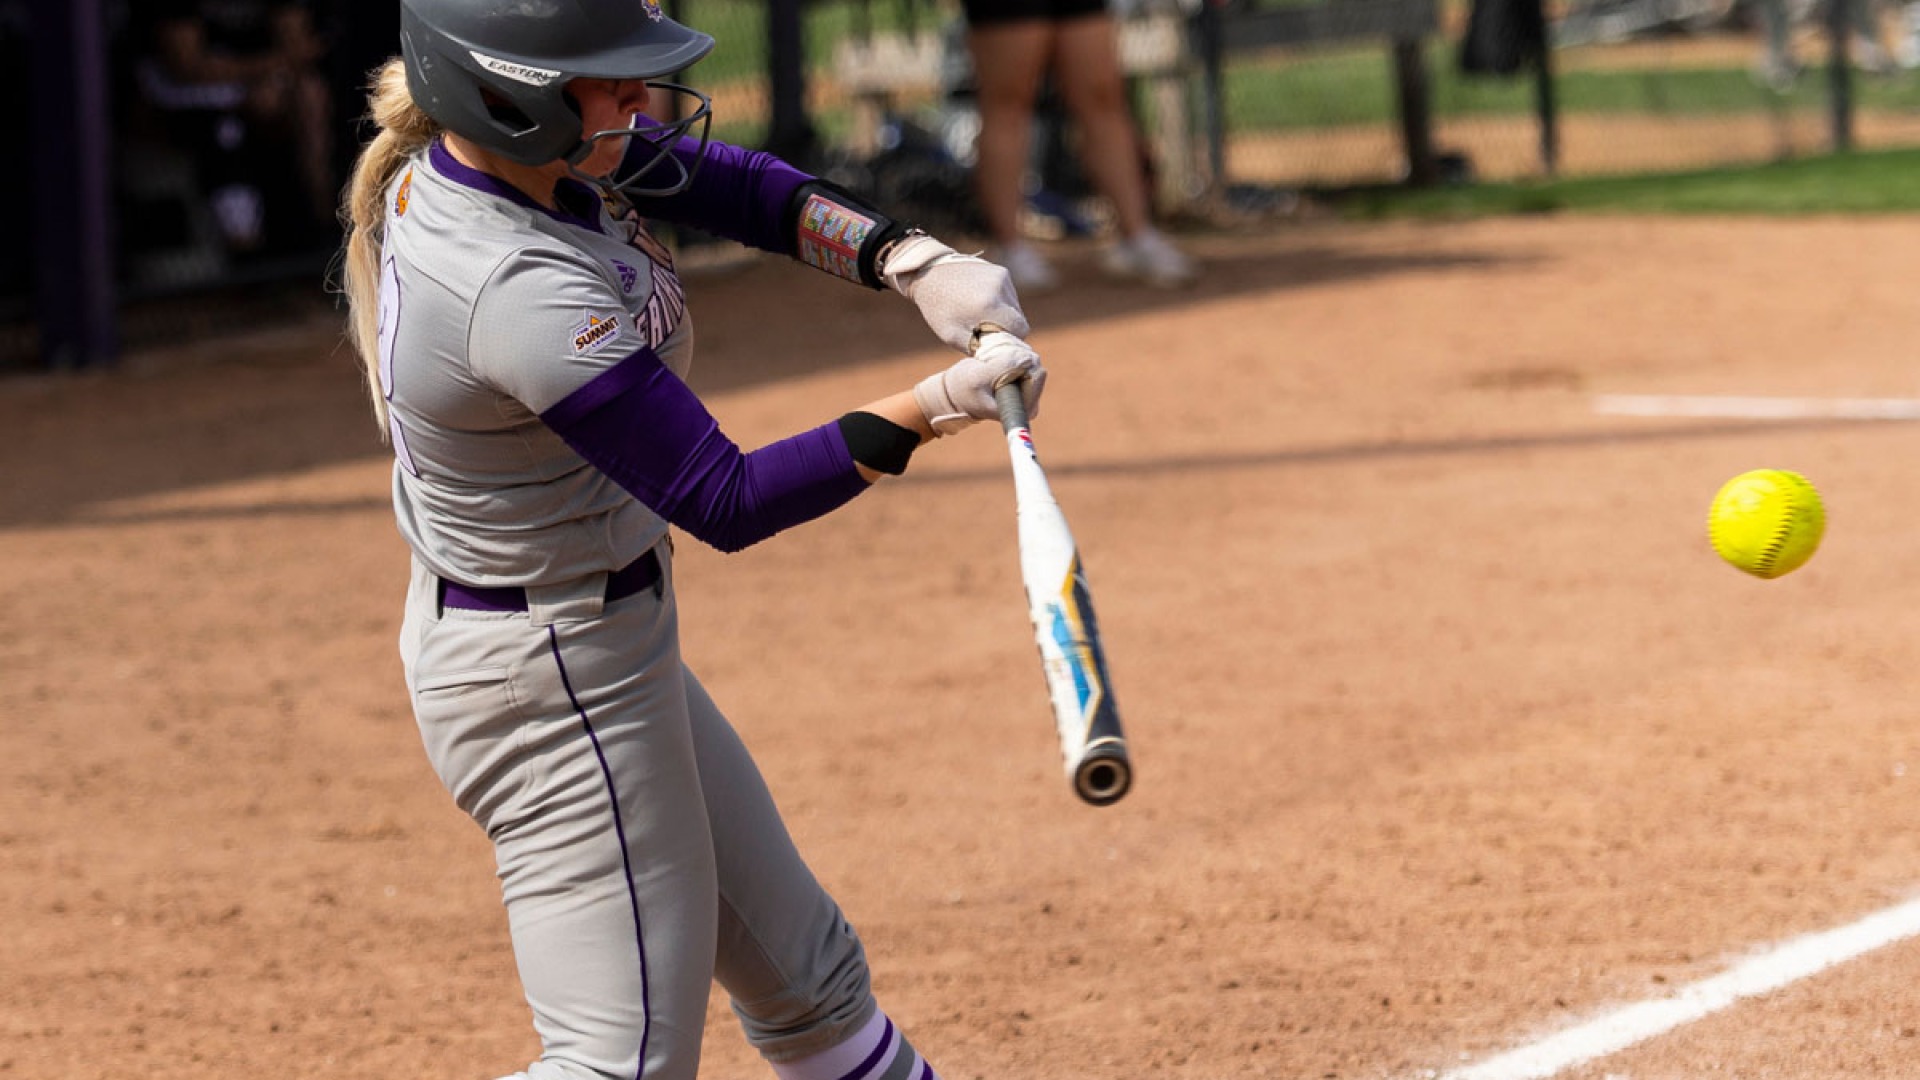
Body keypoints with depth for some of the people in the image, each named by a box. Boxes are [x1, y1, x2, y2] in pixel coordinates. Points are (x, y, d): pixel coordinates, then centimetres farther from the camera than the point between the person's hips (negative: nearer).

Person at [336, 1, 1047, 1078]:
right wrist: (927, 412, -29)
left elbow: (721, 180, 4)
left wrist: (915, 261, -10)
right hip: (557, 687, -10)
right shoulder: (524, 293, -32)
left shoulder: (481, 150, -5)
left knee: (806, 978, 21)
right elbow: (726, 501, -30)